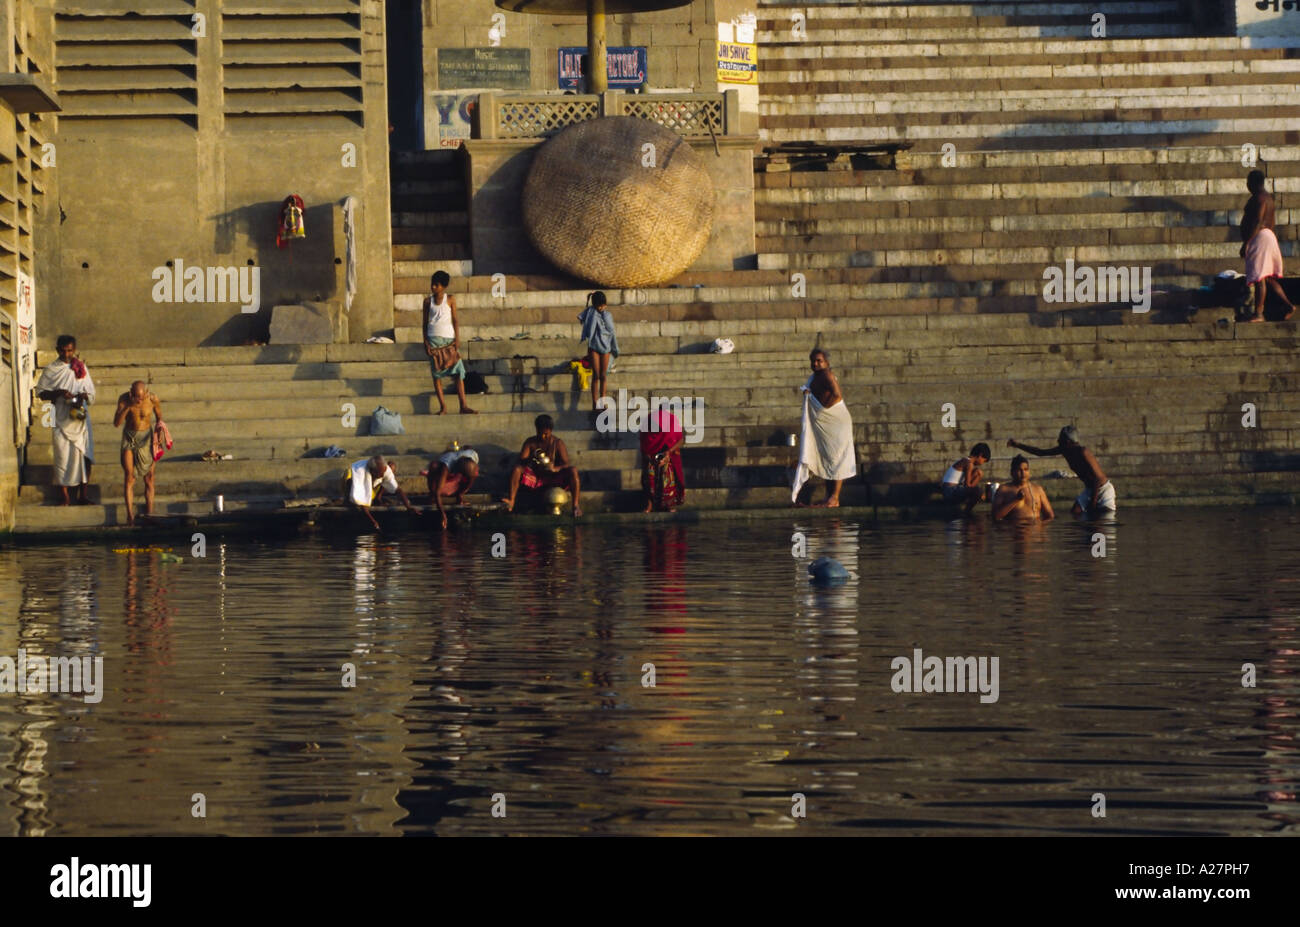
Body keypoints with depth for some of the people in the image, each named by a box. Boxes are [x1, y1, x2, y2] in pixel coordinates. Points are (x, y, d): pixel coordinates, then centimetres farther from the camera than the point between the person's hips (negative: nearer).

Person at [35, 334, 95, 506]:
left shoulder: (81, 368, 10)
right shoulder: (51, 370, 4)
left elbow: (91, 393, 13)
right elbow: (40, 392, 3)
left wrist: (83, 396, -9)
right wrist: (58, 393, -13)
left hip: (80, 419, 2)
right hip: (61, 419, -2)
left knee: (84, 454, -3)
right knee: (62, 456, -4)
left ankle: (82, 495, 5)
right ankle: (65, 497, 2)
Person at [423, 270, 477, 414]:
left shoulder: (450, 299, 3)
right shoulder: (428, 301, 6)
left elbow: (455, 320, 3)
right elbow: (425, 322, 8)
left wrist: (457, 339, -5)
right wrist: (425, 341, 1)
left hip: (449, 339, -1)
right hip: (433, 339, 1)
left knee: (458, 371, -7)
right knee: (437, 372, -1)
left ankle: (463, 406, -7)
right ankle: (442, 407, 4)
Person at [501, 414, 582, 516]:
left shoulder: (557, 443, -4)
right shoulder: (530, 443, 0)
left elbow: (566, 464, -11)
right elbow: (521, 461, -8)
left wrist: (555, 468, -34)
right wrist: (531, 459, -31)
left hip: (554, 478, -1)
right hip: (534, 478, 1)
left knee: (573, 470, -27)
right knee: (517, 469, -25)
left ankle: (576, 505, -34)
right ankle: (511, 501, -35)